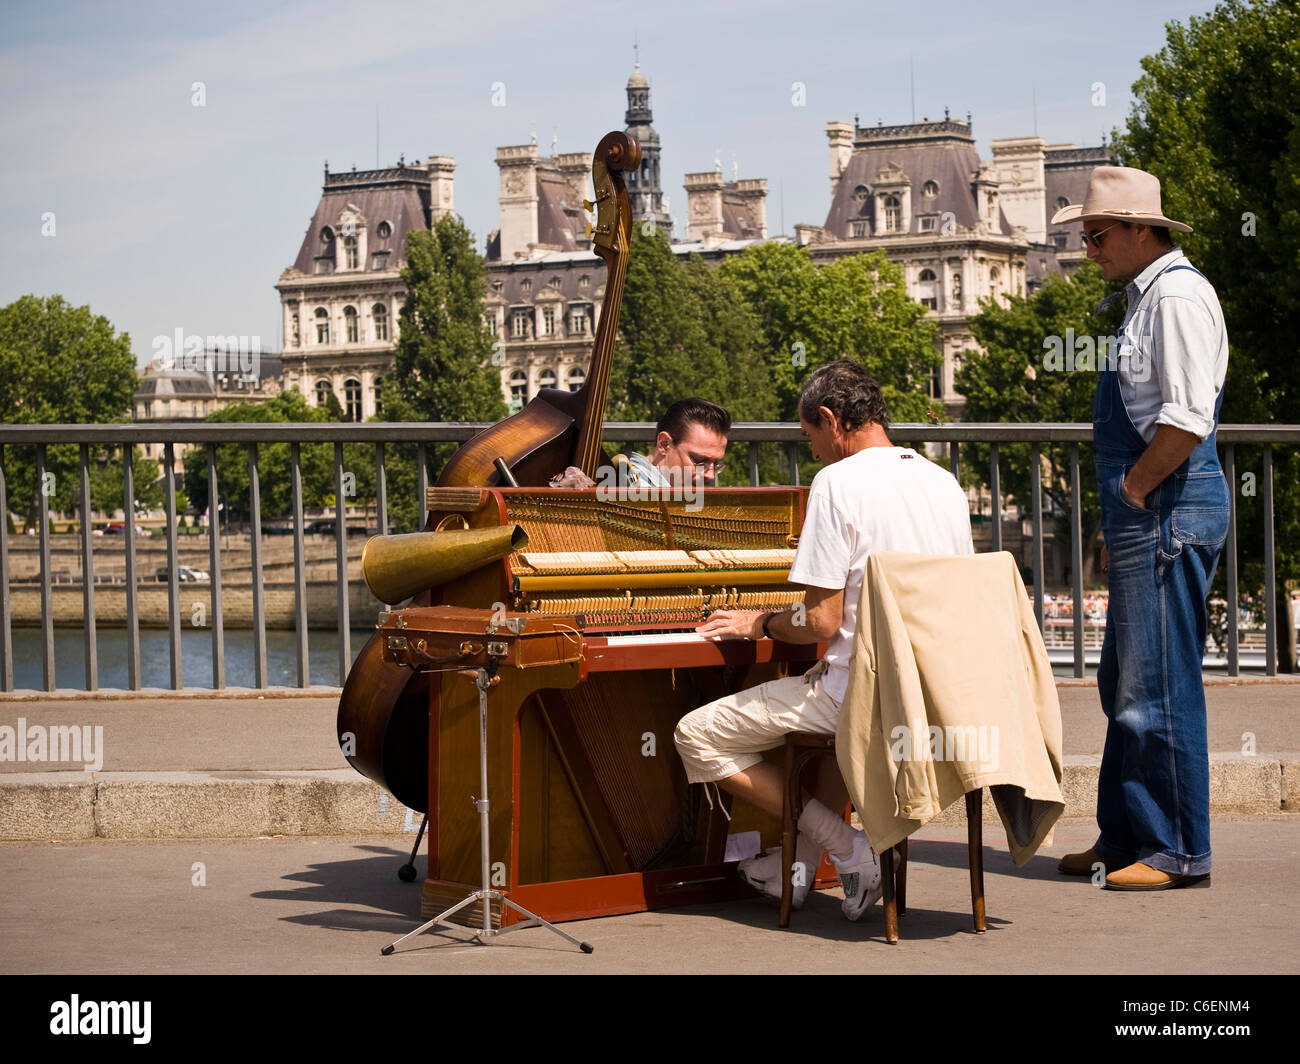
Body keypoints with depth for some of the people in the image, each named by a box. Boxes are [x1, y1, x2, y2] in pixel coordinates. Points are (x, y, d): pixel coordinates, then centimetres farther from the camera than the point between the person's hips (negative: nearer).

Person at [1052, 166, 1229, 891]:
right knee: (1125, 685, 15)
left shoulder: (1178, 294, -13)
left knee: (1158, 687, -6)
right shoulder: (1147, 295, 19)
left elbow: (1186, 418, -23)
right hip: (1147, 514, 11)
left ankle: (1179, 854, 1)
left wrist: (1132, 490, -13)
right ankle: (1124, 838, 24)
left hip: (1169, 511, -11)